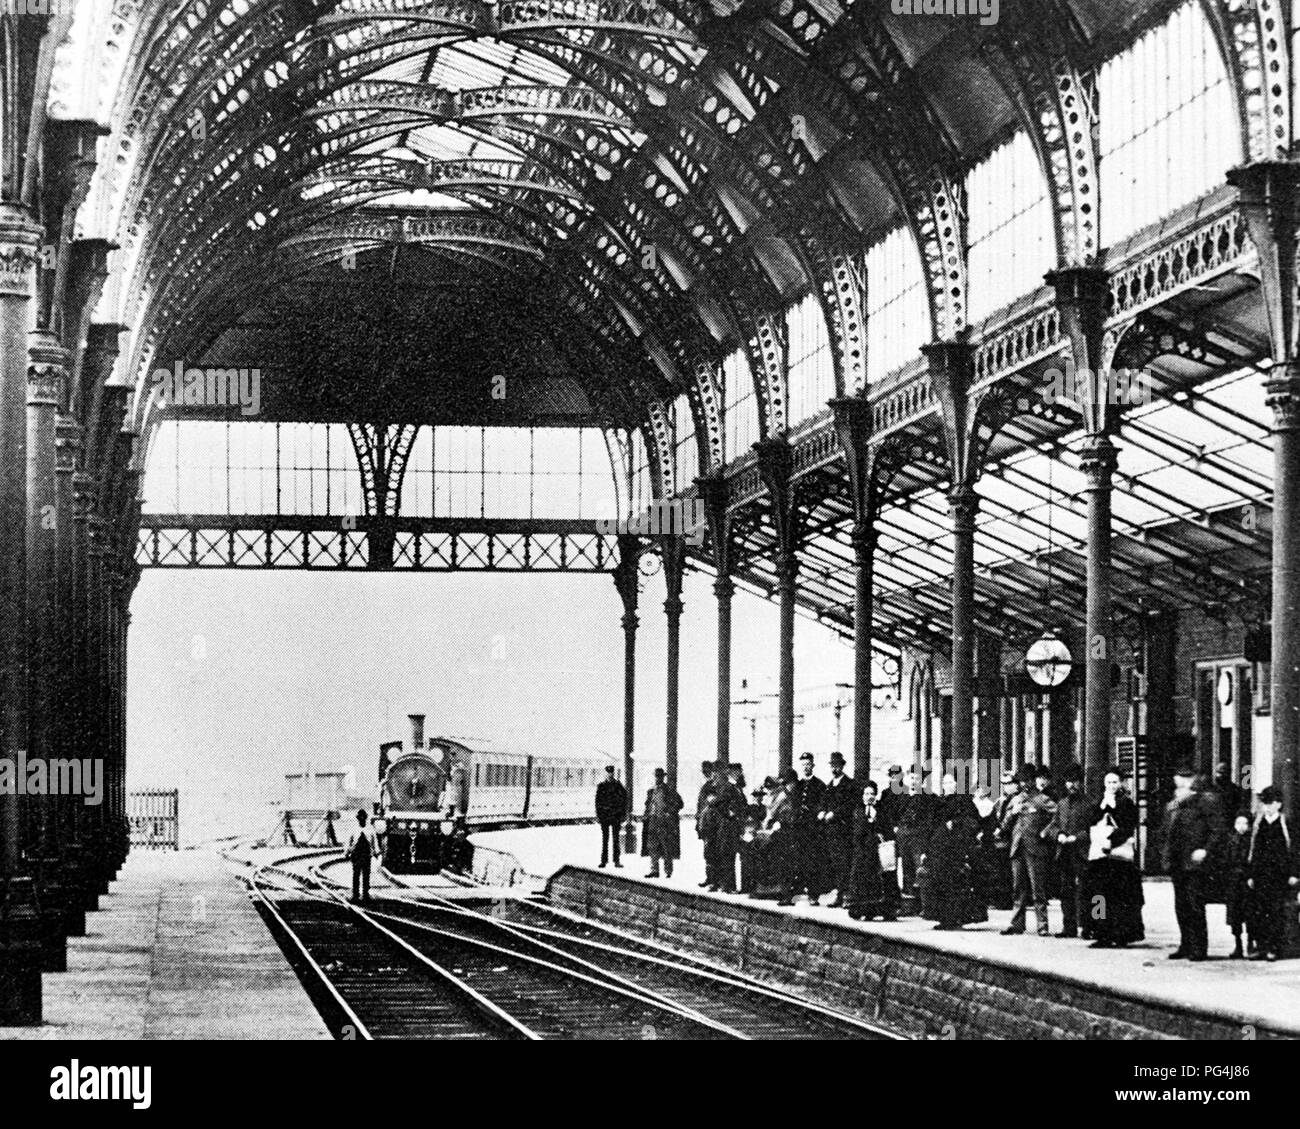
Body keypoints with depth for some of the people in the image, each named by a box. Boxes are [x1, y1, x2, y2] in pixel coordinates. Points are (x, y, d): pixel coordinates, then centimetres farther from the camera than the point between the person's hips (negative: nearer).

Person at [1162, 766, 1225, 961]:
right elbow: (1167, 831, 20)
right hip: (1178, 863, 8)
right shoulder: (1174, 805, 19)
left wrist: (1205, 851, -18)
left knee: (1195, 906, -8)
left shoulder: (1207, 801, -5)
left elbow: (1217, 830, -10)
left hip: (1196, 862, -8)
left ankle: (1200, 948, -4)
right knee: (1181, 906, 10)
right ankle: (1186, 946, 18)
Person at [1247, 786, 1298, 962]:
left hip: (1280, 875, -3)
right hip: (1260, 874, 3)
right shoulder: (1258, 824, 12)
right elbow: (1253, 850, 13)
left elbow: (1293, 850, 1)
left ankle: (1274, 948, -1)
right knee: (1260, 912, 0)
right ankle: (1263, 947, 4)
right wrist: (1250, 875, 9)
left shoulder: (1285, 823, 2)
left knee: (1277, 912, -4)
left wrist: (1293, 874, -5)